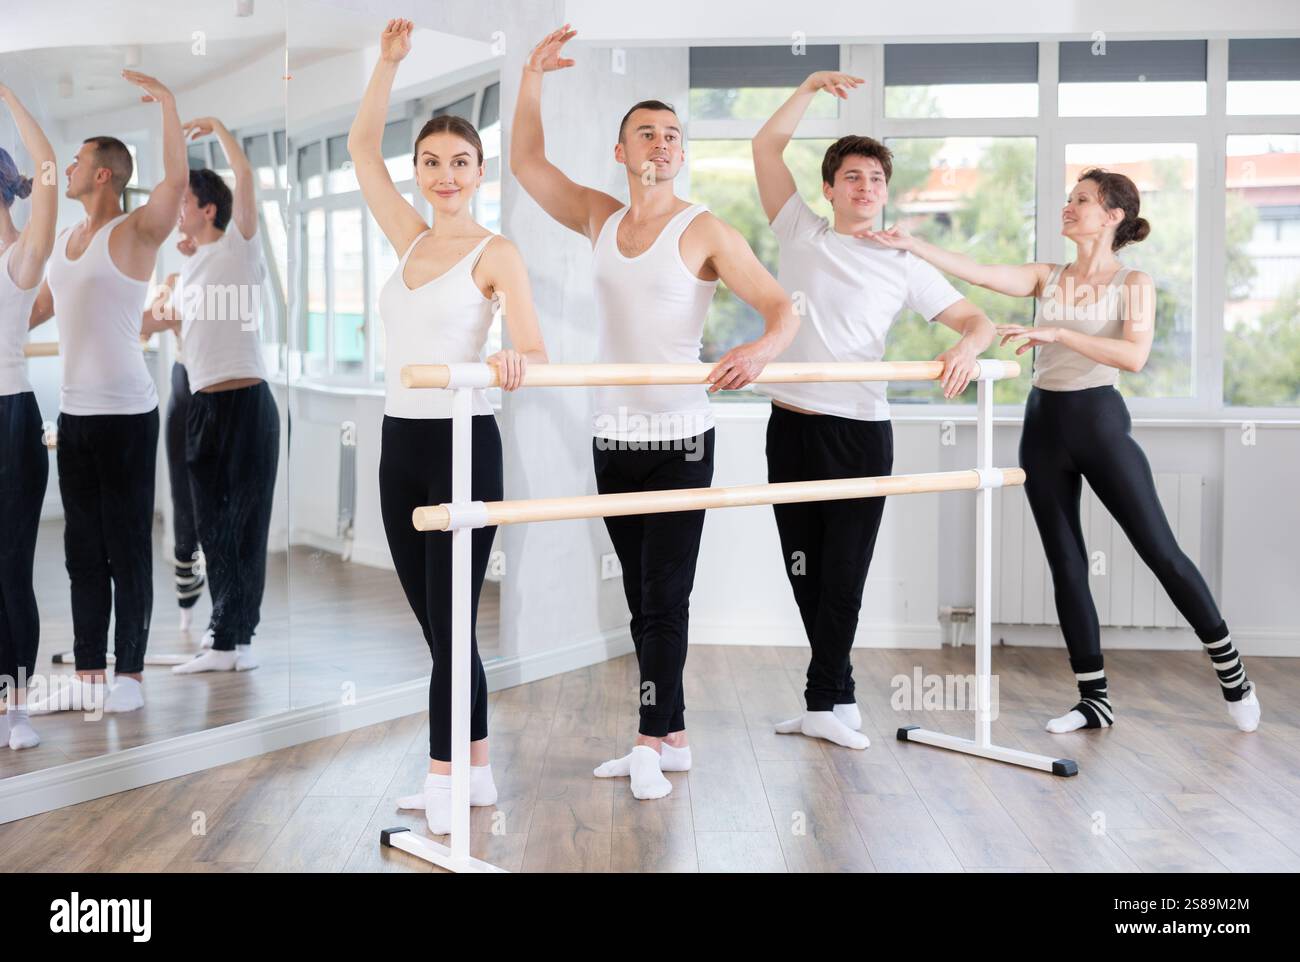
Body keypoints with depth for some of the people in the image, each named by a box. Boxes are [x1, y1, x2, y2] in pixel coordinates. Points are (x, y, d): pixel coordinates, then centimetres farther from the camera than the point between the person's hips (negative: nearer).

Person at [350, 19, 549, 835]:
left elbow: (536, 356, -16)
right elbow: (361, 149, 14)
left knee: (450, 621, -2)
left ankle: (443, 783, 8)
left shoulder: (495, 253, -6)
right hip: (400, 444, 7)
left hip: (463, 444, -7)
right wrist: (390, 59, 7)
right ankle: (477, 773, 23)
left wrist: (513, 361, -39)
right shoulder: (410, 240, 11)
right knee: (436, 624, 11)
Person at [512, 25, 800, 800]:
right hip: (613, 435, 6)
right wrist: (534, 77, 2)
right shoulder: (600, 219, 9)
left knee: (665, 596, -4)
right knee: (641, 596, 10)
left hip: (679, 437, -6)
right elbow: (527, 161, 13)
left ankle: (652, 741, 3)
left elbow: (783, 308, -11)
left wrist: (761, 350, -32)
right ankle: (674, 739, 19)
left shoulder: (705, 231, -6)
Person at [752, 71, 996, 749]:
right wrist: (811, 86, 3)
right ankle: (840, 698, 20)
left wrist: (967, 346, -18)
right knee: (804, 572, 7)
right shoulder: (802, 236, 10)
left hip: (861, 432, -2)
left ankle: (823, 701, 10)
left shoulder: (905, 267, 7)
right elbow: (766, 146, 7)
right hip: (792, 426, 2)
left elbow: (976, 319, 4)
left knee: (842, 576, -1)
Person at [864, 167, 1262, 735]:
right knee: (1065, 566, 6)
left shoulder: (1133, 282, -2)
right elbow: (977, 272, -3)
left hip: (1099, 421, -4)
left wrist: (1059, 332, -24)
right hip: (1044, 424, 5)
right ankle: (1095, 699, 16)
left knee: (1161, 552, -1)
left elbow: (1134, 355, -18)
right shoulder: (1047, 278, 9)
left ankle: (1231, 672, 19)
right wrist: (911, 245, -14)